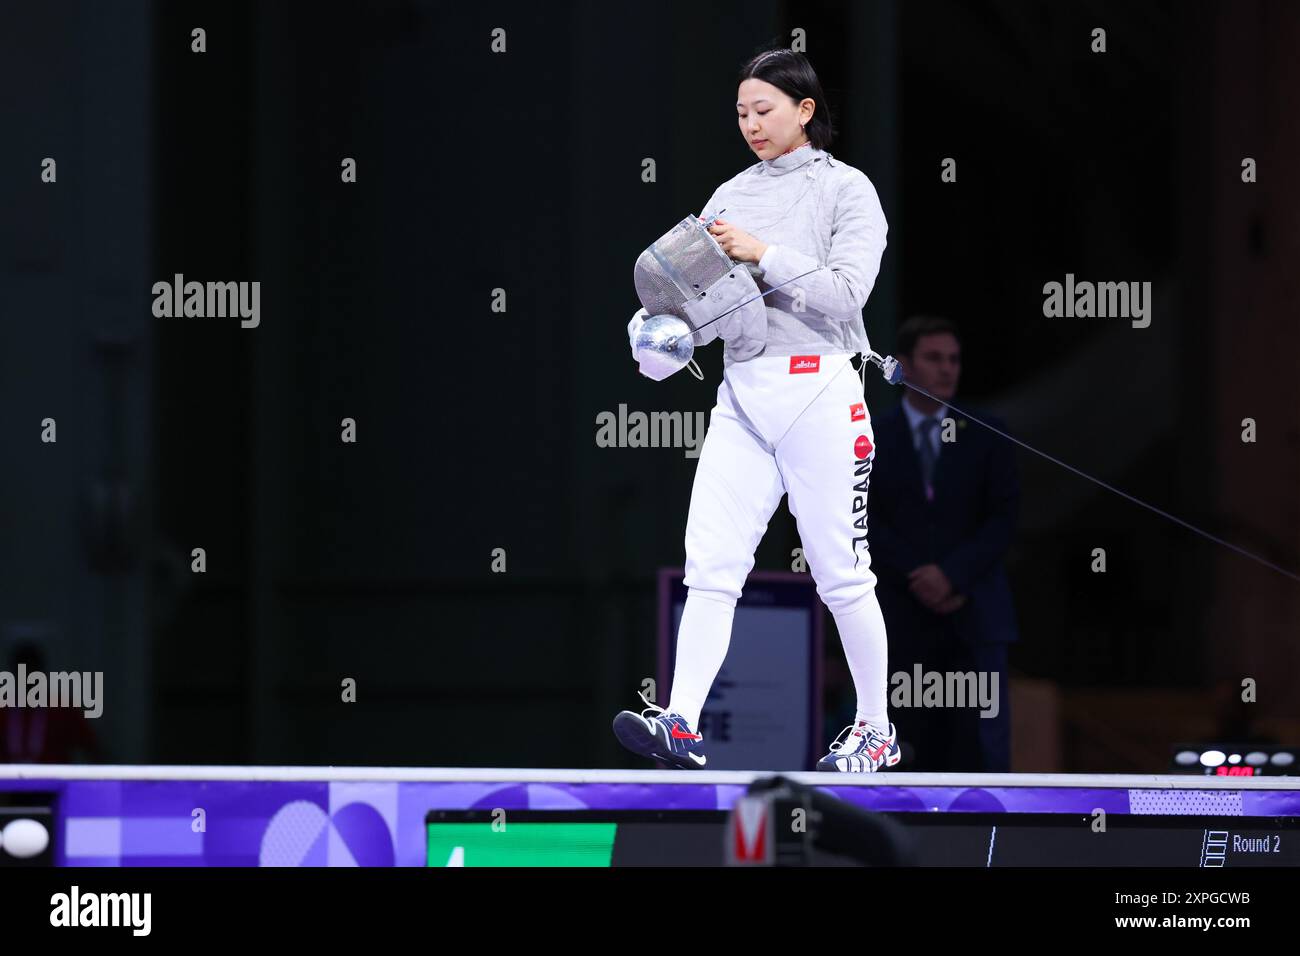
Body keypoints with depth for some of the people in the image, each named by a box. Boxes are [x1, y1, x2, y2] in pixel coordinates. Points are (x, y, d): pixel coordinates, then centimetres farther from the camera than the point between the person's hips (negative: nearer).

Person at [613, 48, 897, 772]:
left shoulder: (847, 191, -1)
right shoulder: (731, 196, 15)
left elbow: (845, 293, -12)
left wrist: (765, 255, -18)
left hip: (815, 389, -5)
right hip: (742, 395, 5)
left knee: (842, 574, 1)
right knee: (711, 564, -7)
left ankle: (877, 731, 13)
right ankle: (683, 727, -15)